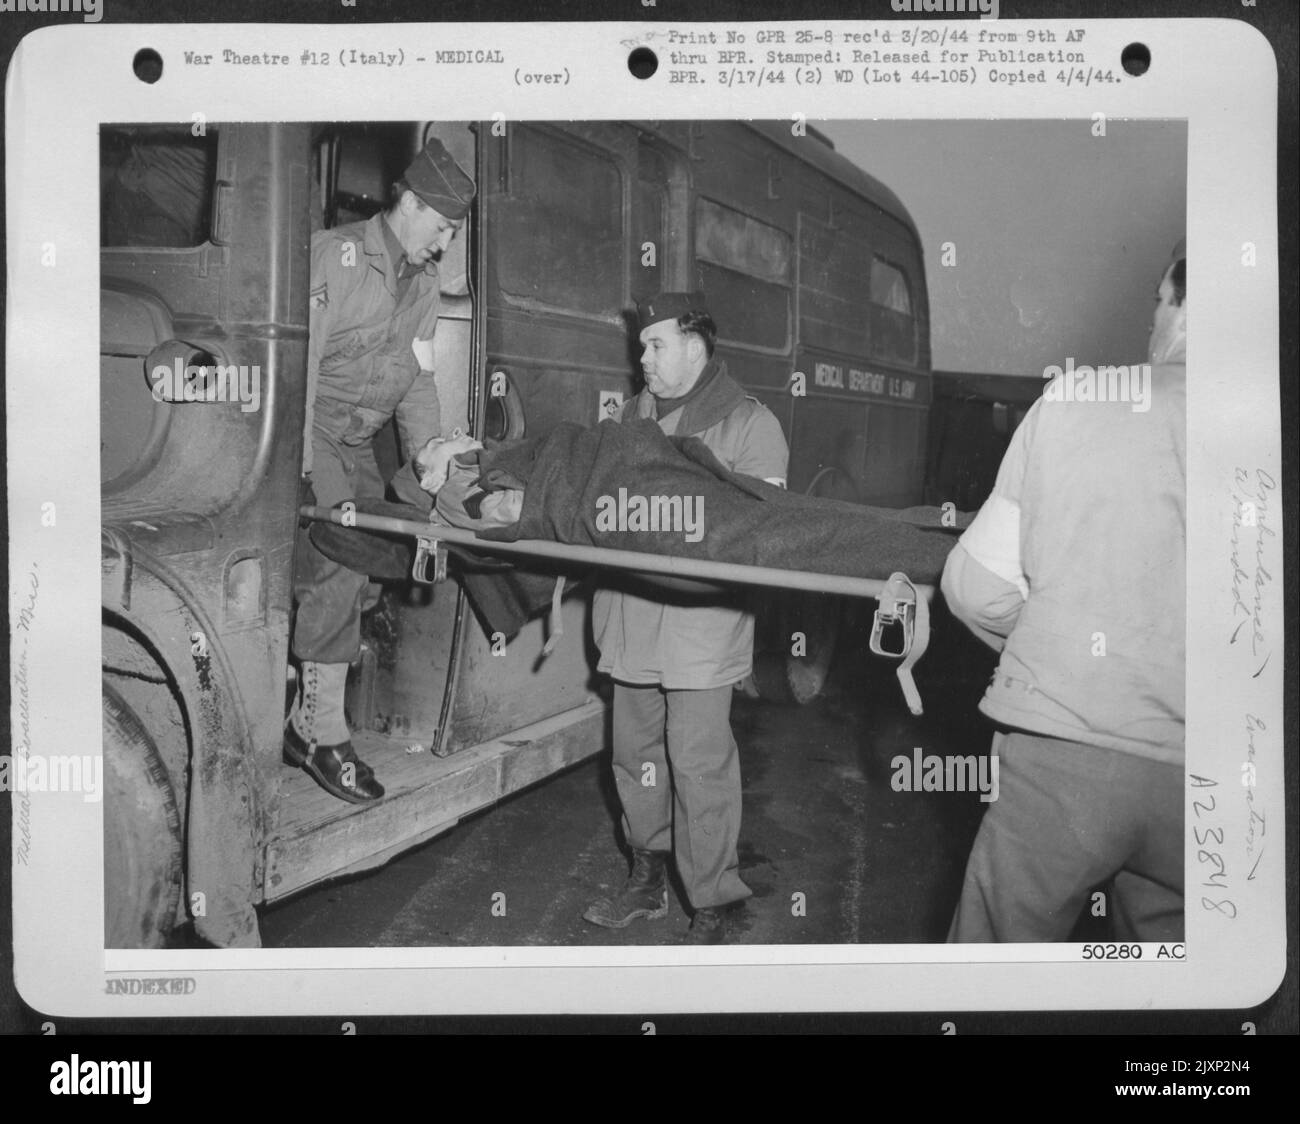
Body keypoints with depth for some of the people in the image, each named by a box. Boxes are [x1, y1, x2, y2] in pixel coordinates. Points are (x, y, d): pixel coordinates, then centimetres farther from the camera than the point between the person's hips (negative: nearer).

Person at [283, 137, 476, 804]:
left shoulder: (424, 281, 13)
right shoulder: (333, 256, -12)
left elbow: (417, 377, 13)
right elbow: (302, 362, -19)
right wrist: (303, 468, -25)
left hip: (353, 444, 8)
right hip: (308, 435, -8)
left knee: (365, 561, 3)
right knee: (337, 562, -19)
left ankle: (306, 722, 13)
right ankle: (323, 733, -9)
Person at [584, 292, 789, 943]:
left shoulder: (748, 423, -3)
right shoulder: (634, 415, 17)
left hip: (701, 624, -7)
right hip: (631, 615, 7)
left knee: (699, 766, -4)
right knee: (636, 752, 16)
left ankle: (712, 911, 8)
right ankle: (649, 882, 32)